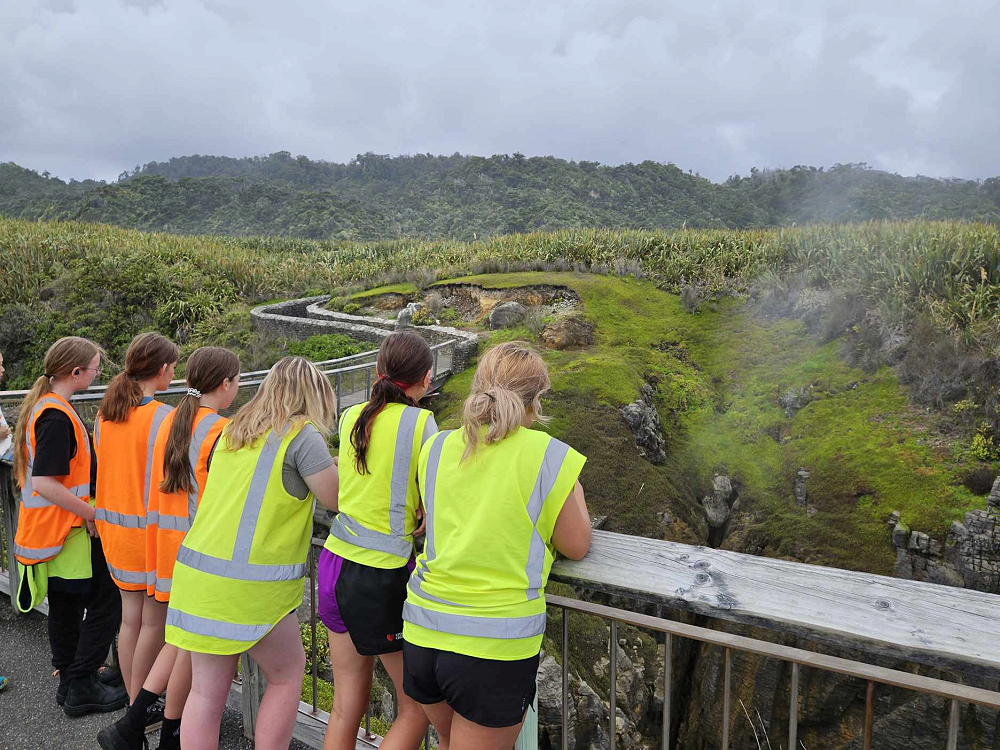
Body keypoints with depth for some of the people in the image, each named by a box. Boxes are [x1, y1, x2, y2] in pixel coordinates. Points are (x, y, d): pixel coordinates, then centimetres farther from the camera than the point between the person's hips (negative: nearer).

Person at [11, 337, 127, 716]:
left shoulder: (40, 406, 10)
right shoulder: (57, 415, -22)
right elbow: (45, 483, -27)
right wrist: (91, 512, -20)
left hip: (52, 529, 10)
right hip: (69, 529, -10)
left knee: (66, 606, 18)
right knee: (106, 603, 0)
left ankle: (70, 682, 31)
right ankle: (82, 688, 8)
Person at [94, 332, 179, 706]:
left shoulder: (105, 413, 3)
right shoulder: (162, 416, -19)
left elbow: (107, 467, 10)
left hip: (114, 527, 7)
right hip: (152, 530, -7)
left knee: (130, 617, 17)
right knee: (154, 621, 7)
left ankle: (134, 702, 29)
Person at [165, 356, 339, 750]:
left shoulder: (234, 429, 12)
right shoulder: (301, 434, -10)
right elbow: (338, 499, -8)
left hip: (199, 571, 7)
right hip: (250, 583, -6)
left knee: (206, 689, 15)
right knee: (287, 675, 15)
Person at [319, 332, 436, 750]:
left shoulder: (351, 417, 5)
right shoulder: (421, 421, -11)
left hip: (337, 562, 6)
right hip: (383, 576, -6)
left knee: (345, 708, 18)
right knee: (418, 707, 12)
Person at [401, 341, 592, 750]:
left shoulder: (437, 446, 2)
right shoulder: (550, 456, -10)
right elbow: (576, 546, -1)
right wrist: (575, 494, 16)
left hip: (423, 633, 5)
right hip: (495, 647, -4)